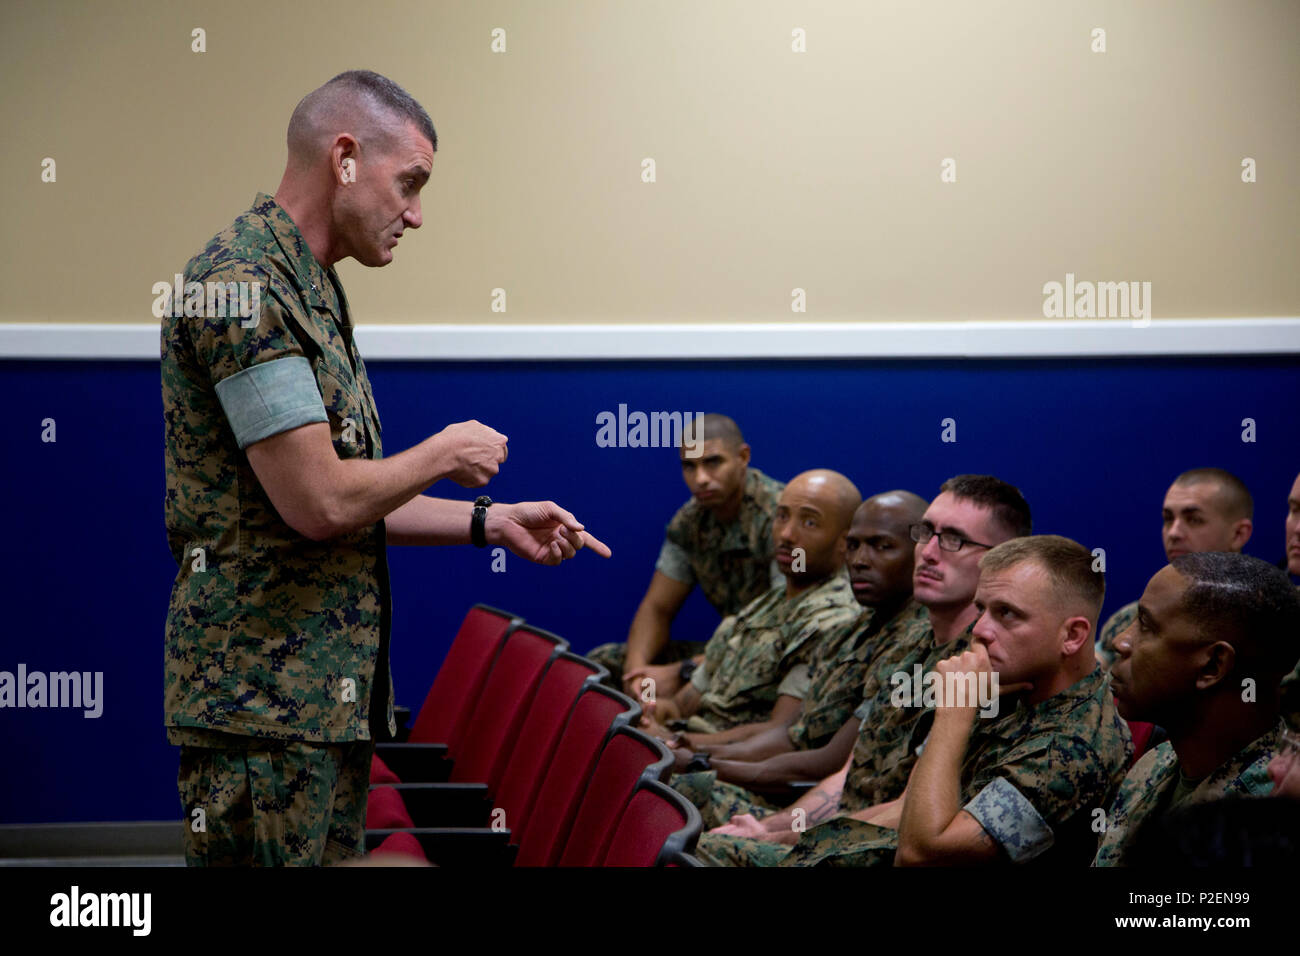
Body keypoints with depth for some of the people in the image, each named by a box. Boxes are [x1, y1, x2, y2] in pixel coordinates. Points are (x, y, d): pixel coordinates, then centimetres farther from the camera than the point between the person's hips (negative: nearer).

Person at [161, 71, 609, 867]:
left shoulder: (310, 292, 18)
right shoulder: (244, 286, -15)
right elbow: (317, 502, -21)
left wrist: (492, 522, 16)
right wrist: (443, 455, -4)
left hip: (328, 695, 10)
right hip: (264, 701, -10)